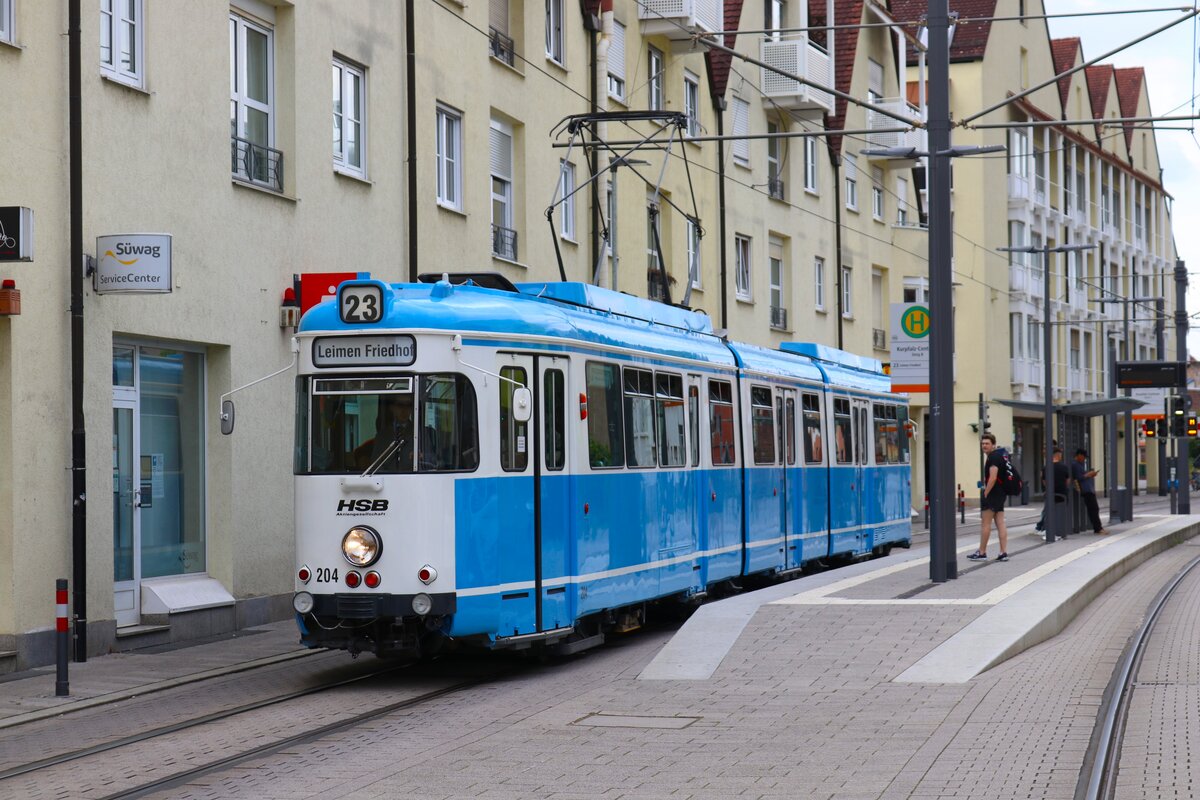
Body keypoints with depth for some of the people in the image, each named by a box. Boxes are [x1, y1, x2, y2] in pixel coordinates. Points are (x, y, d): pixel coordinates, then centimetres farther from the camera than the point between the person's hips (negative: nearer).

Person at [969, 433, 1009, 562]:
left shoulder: (993, 457, -14)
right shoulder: (998, 456, 18)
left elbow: (992, 478, -22)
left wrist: (985, 494, -21)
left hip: (993, 493, -10)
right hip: (1001, 493, 10)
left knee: (986, 523, -4)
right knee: (1000, 523, 6)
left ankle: (982, 553, 1)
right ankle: (1003, 552, 2)